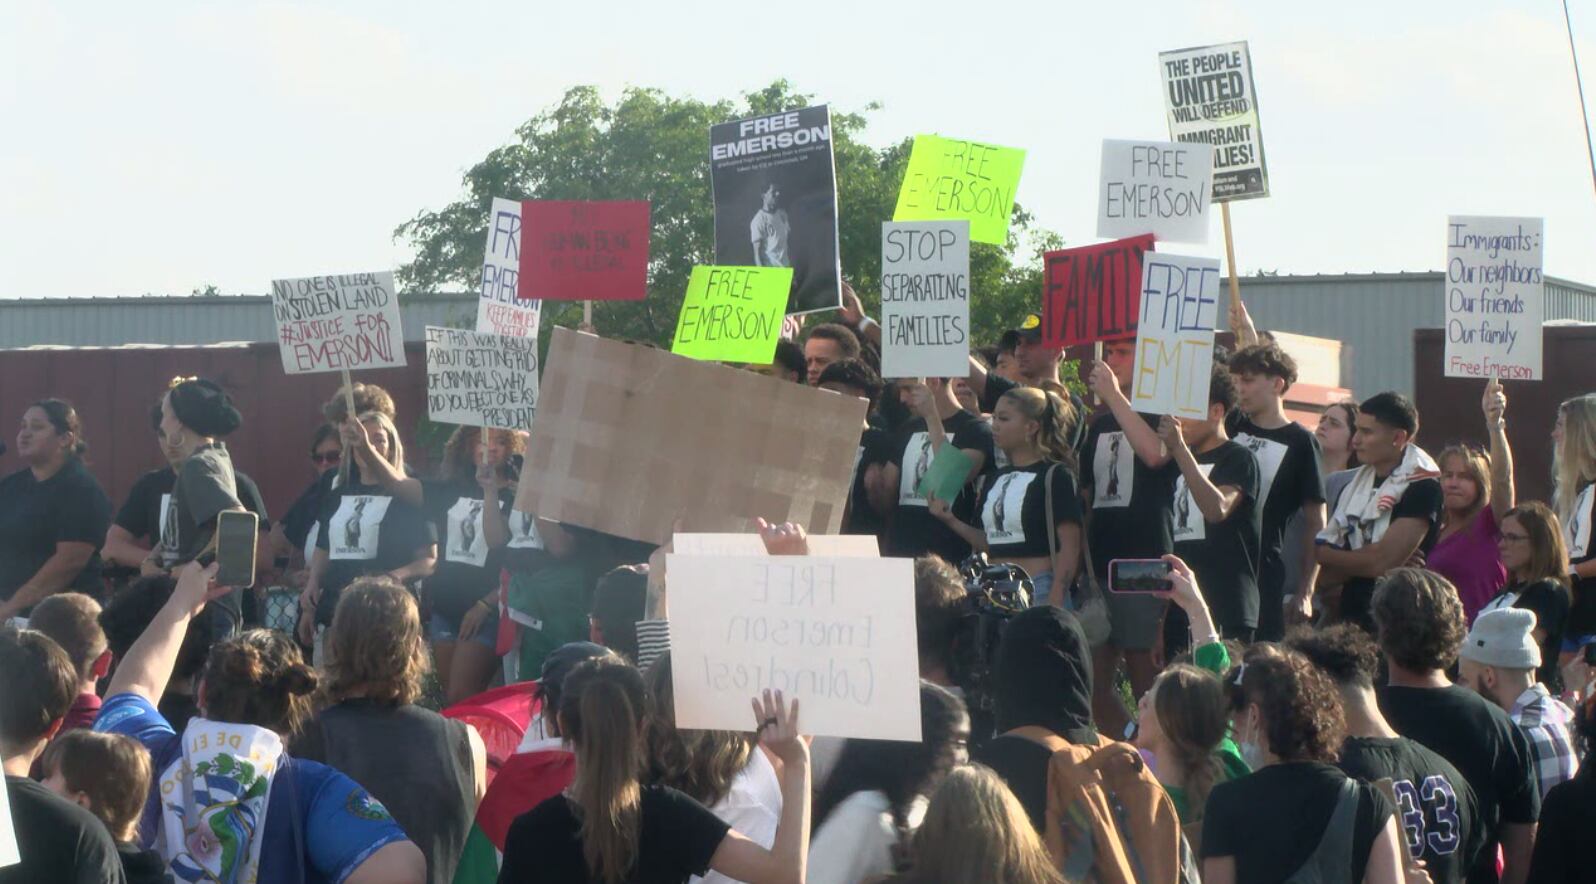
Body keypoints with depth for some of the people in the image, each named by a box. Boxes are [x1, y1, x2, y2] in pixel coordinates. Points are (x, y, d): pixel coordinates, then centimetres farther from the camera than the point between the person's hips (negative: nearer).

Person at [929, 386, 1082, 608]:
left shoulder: (1055, 475, -5)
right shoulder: (995, 479, 16)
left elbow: (1069, 547, -9)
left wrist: (1054, 604, -17)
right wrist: (951, 521, 4)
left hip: (1039, 589, -6)